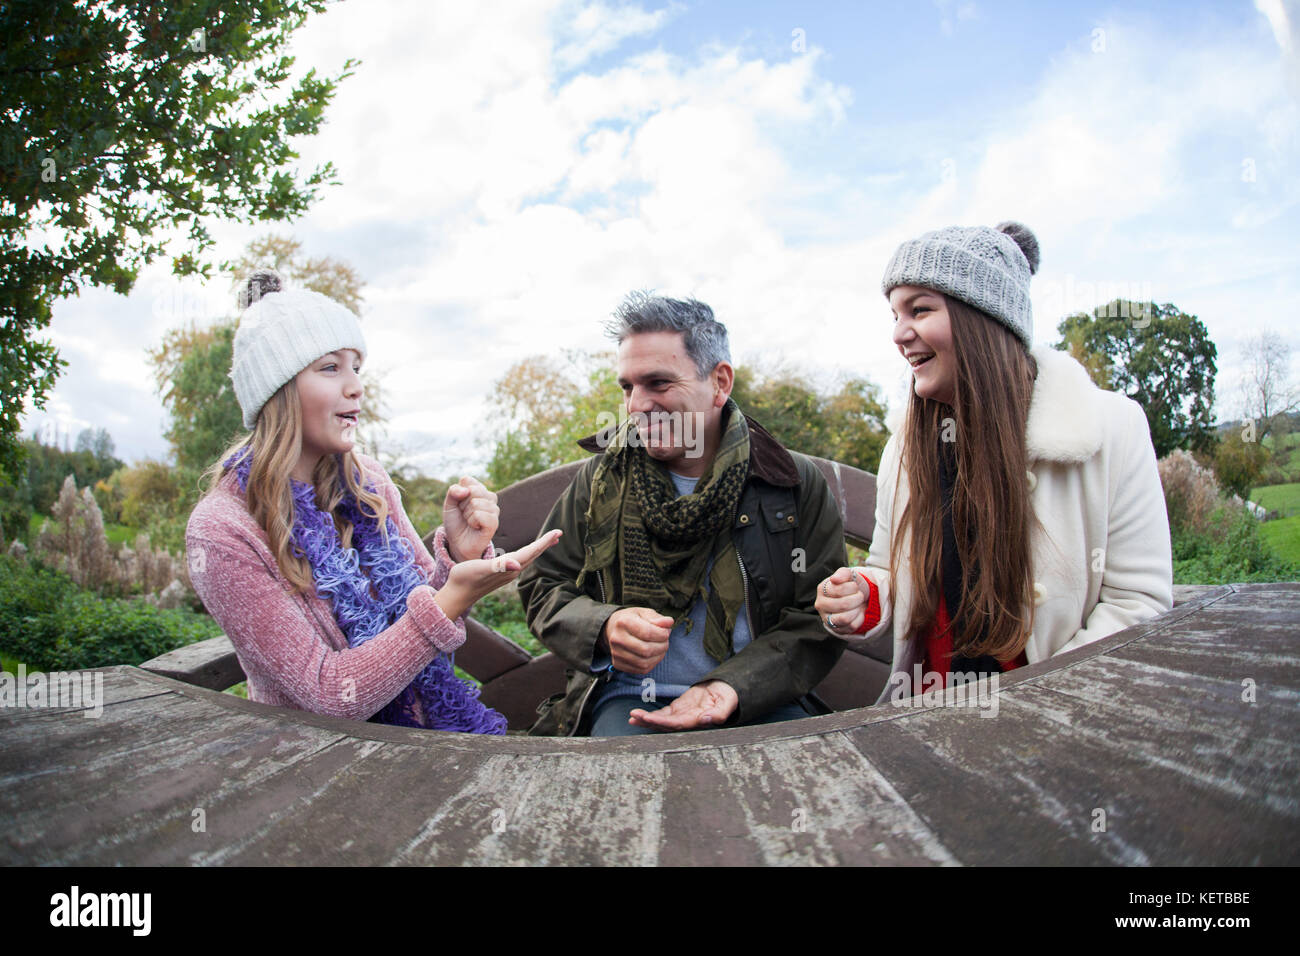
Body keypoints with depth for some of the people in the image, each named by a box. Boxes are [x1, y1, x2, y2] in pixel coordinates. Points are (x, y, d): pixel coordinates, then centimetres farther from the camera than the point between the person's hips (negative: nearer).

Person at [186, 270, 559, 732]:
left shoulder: (366, 479, 1)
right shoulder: (221, 531, -16)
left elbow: (423, 604, 6)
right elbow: (328, 694, -19)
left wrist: (459, 555, -16)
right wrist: (454, 598, -30)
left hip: (425, 720, 5)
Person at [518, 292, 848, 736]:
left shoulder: (797, 483, 1)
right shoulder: (601, 478, 6)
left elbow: (818, 619, -2)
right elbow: (540, 586, 8)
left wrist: (733, 687, -18)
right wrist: (603, 628, -15)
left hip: (758, 700, 1)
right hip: (630, 696, 0)